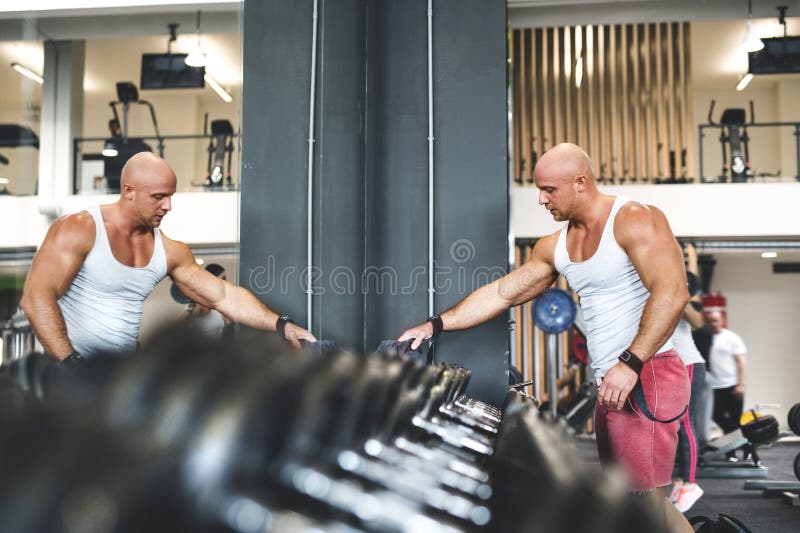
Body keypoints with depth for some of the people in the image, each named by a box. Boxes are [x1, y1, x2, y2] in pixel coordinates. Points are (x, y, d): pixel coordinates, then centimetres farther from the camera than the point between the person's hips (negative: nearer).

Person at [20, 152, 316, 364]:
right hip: (70, 368, -5)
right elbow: (36, 297, -15)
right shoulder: (78, 230, -9)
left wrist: (281, 325, -2)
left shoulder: (170, 251, 6)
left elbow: (225, 296, 8)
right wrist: (71, 363, -23)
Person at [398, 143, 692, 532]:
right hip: (611, 384, 8)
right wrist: (435, 325, 9)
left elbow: (672, 292, -19)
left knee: (643, 496, -11)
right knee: (624, 493, 11)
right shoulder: (554, 247, 14)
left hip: (647, 373, -8)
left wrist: (630, 363, -25)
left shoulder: (634, 220, -8)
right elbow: (500, 293, 15)